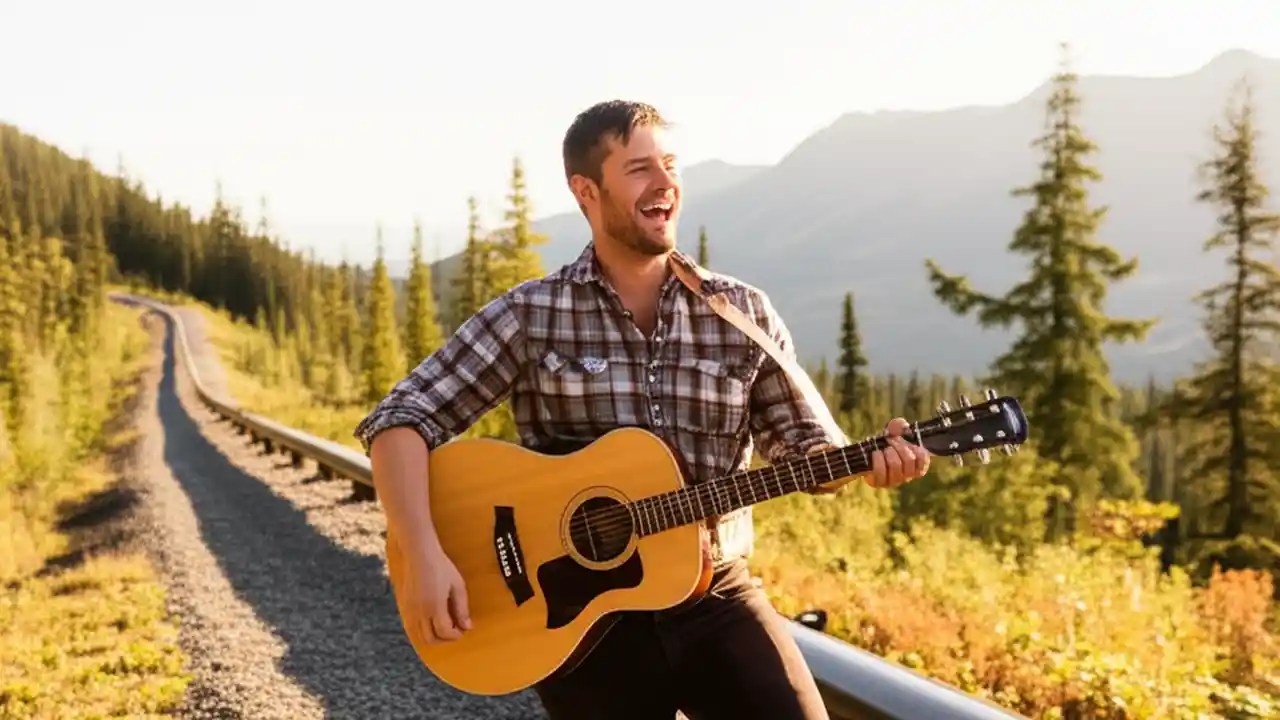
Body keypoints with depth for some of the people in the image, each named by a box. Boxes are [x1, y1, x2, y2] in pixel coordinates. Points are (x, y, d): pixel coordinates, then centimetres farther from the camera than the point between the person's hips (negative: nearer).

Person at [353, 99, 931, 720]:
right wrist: (426, 556, -19)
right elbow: (400, 419, -6)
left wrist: (865, 460, -13)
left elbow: (803, 443, 9)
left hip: (714, 596, 2)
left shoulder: (744, 314, 4)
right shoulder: (529, 316, -3)